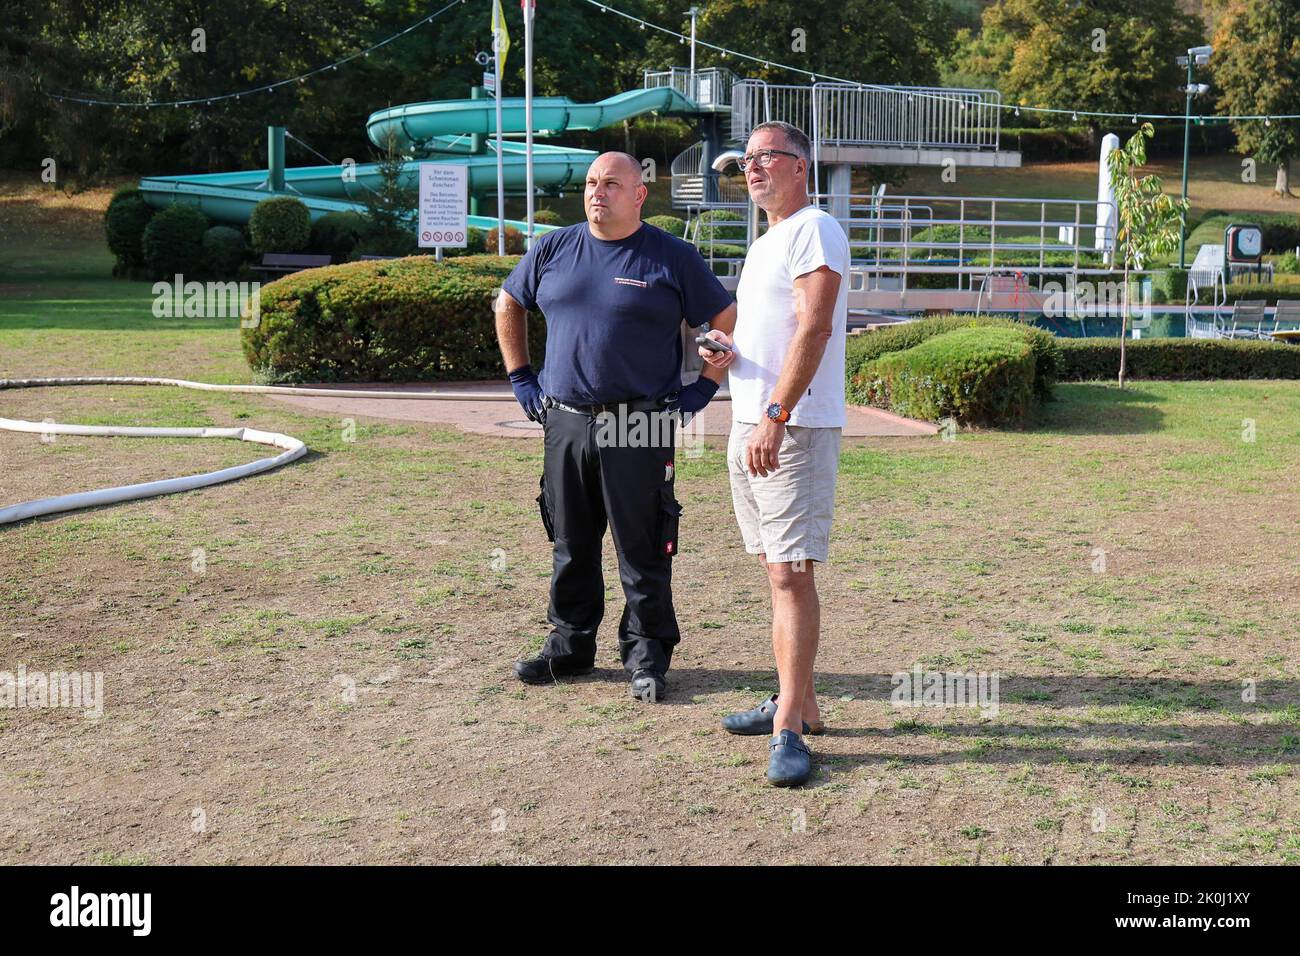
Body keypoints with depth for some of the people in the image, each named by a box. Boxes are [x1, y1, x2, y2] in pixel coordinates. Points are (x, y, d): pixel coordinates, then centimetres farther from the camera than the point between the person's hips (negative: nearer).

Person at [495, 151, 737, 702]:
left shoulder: (672, 258, 0)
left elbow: (728, 321, 4)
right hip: (565, 423, 4)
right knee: (571, 544, 12)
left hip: (640, 429, -4)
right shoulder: (553, 250, 10)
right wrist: (520, 379, 16)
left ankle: (647, 656, 12)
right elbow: (507, 305, 24)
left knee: (642, 548, 1)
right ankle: (570, 645, 25)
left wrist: (702, 389, -2)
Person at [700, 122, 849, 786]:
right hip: (749, 427, 10)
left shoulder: (814, 231, -9)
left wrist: (774, 418, -27)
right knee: (777, 570, 13)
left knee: (791, 572, -12)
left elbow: (813, 329, -20)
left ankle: (789, 730, -12)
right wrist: (725, 358, 7)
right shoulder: (764, 245, 22)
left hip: (794, 429, -10)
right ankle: (797, 701, 21)